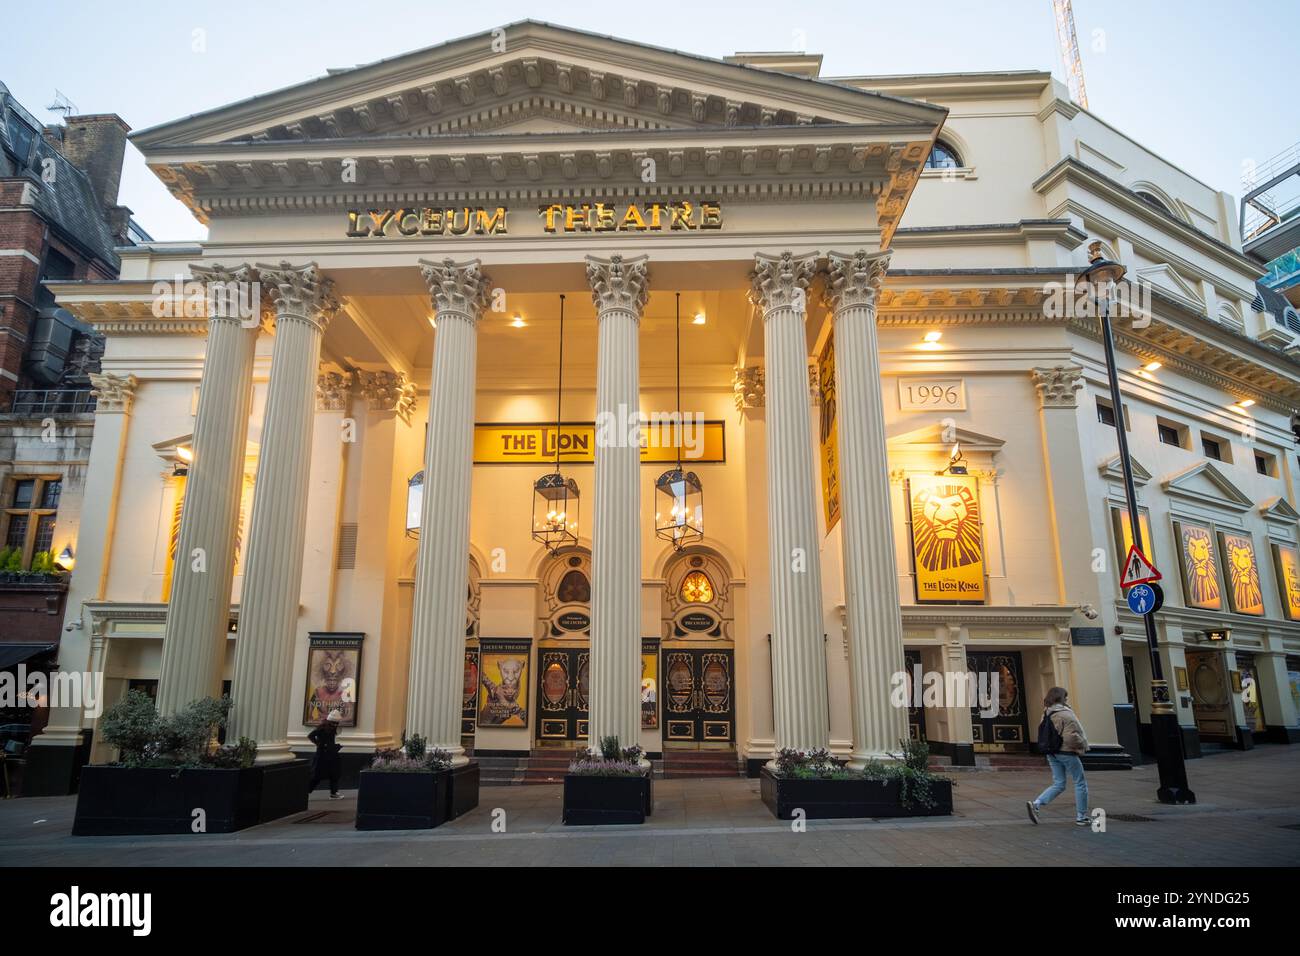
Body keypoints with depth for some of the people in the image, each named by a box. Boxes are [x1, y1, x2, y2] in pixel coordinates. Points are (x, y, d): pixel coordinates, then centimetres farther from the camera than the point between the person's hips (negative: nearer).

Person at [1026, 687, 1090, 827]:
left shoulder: (1046, 714, 8)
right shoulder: (1066, 714, -17)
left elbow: (1043, 734, 13)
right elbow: (1071, 737, -22)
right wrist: (1083, 745, -6)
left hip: (1052, 753, 7)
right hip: (1067, 752, -7)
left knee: (1058, 785, 12)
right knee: (1080, 784, 10)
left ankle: (1036, 804, -6)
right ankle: (1081, 817, 17)